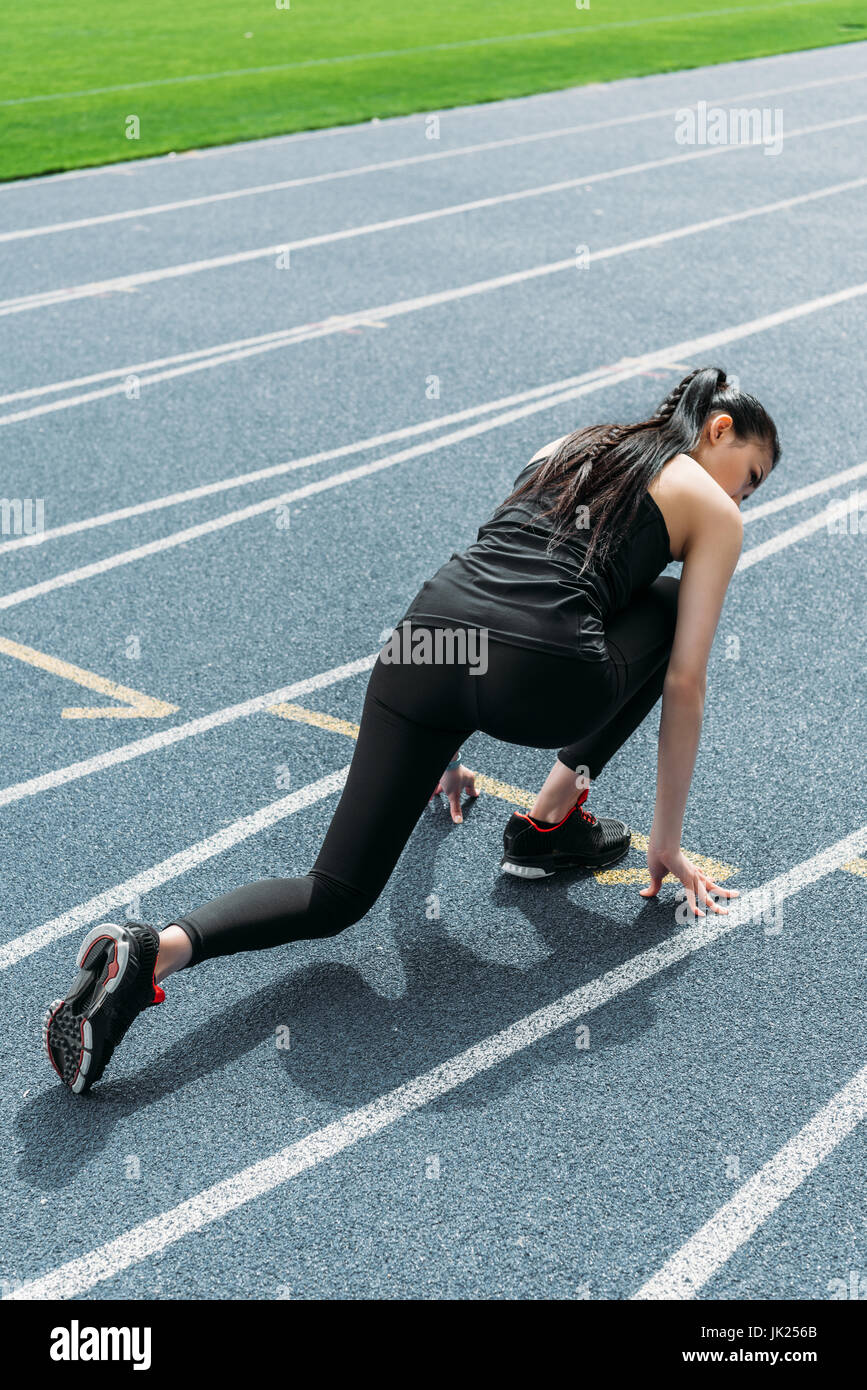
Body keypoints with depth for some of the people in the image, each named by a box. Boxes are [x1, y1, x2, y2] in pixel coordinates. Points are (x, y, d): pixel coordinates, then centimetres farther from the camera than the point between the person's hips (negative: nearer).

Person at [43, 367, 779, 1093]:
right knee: (669, 610, 28)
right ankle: (551, 823, 22)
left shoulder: (566, 447, 33)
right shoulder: (713, 511, 17)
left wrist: (446, 753, 45)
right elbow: (684, 685, 13)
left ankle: (153, 951, -18)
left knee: (334, 898, 11)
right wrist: (667, 842, 22)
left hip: (428, 632, 5)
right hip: (535, 680, -5)